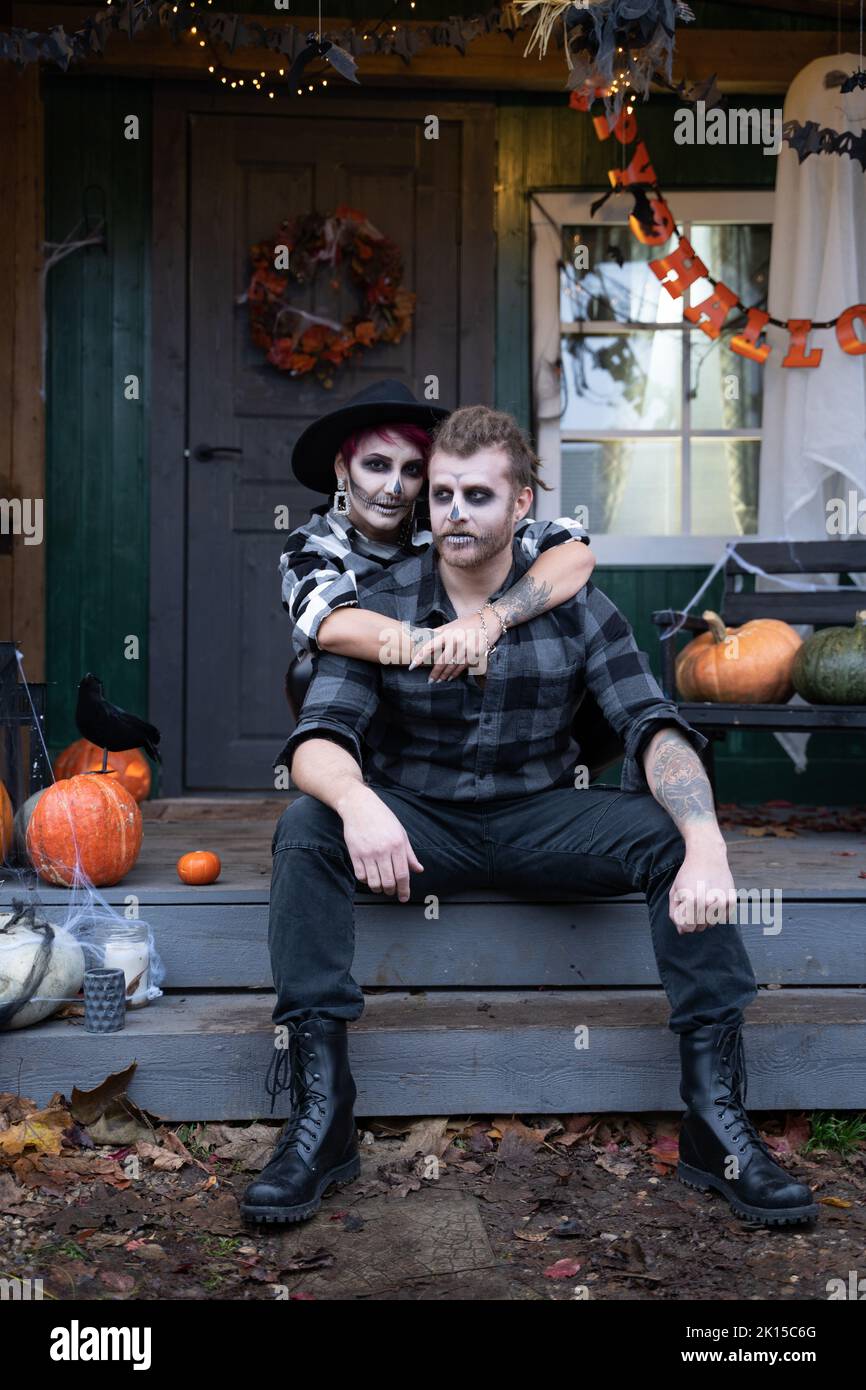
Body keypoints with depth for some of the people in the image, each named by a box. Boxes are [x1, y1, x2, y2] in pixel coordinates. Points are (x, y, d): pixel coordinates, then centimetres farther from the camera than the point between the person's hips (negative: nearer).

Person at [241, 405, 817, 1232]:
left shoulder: (574, 605, -2)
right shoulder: (380, 607, -4)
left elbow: (652, 725, -12)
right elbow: (318, 739, -15)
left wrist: (705, 843, -32)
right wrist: (355, 800, -42)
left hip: (540, 818, 1)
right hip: (416, 823, -1)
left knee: (672, 833, -25)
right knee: (305, 831, -30)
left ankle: (716, 1116, -21)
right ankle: (320, 1113, -27)